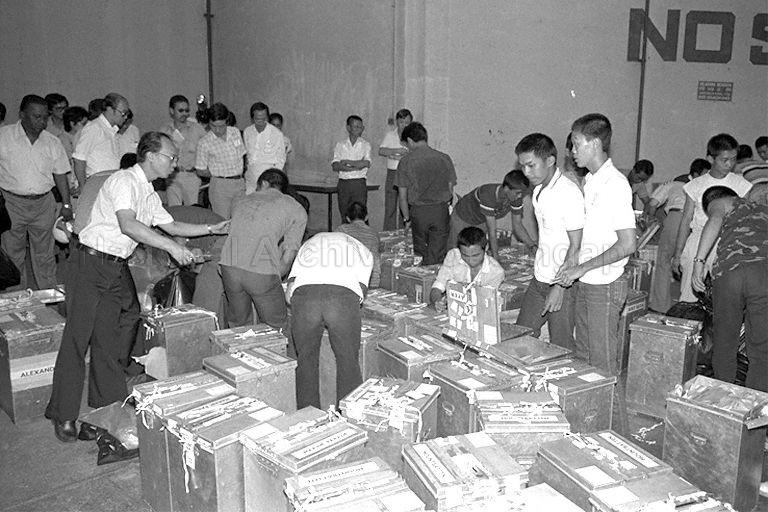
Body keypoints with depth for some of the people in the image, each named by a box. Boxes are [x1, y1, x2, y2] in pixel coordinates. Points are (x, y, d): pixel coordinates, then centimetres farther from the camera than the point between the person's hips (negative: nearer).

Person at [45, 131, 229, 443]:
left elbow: (171, 226, 25)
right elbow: (128, 225, -27)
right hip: (92, 263, -9)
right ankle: (63, 416, 2)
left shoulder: (148, 194, 15)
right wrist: (171, 247, -29)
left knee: (108, 340, 10)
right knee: (78, 336, -5)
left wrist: (212, 229, 19)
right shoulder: (124, 181, -14)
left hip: (117, 268, 9)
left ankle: (107, 409, 18)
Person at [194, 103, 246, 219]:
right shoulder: (204, 142, -8)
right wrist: (218, 173, -1)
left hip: (240, 183, 4)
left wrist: (239, 173, 8)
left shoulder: (235, 132, 6)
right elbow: (200, 171, -2)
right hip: (220, 186, -4)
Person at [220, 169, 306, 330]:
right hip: (262, 272, -4)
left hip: (229, 265, 4)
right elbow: (287, 257, 8)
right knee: (275, 326, 16)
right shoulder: (297, 210, 15)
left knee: (237, 323, 22)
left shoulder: (240, 201, 27)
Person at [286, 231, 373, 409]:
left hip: (304, 294, 2)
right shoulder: (364, 252, 35)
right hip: (344, 296, -1)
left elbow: (289, 294, 24)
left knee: (306, 360, 18)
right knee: (348, 361, 14)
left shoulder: (309, 244, 38)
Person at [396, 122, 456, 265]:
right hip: (441, 210, 1)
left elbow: (402, 196, -2)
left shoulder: (405, 161, -3)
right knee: (437, 256, 8)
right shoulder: (444, 158, 2)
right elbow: (450, 190, 6)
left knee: (420, 252, 17)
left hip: (418, 211, -1)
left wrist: (406, 218, 9)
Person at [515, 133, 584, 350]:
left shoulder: (569, 193, -17)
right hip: (540, 278, 8)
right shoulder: (538, 190, 9)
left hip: (564, 283, -8)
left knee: (561, 348, 0)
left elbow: (576, 247, -19)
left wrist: (559, 288, -21)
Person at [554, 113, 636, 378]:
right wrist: (571, 266, 9)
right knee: (582, 354, 16)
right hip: (584, 283, 9)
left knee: (603, 362, 2)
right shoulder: (589, 181, 12)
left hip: (605, 285, -8)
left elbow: (627, 244, -20)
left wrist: (582, 268, -19)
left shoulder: (615, 184, -16)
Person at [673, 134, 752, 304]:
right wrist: (677, 255, 7)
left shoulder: (740, 184, 4)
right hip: (698, 243, 0)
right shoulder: (697, 185, 3)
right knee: (689, 297, -3)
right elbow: (686, 221, 7)